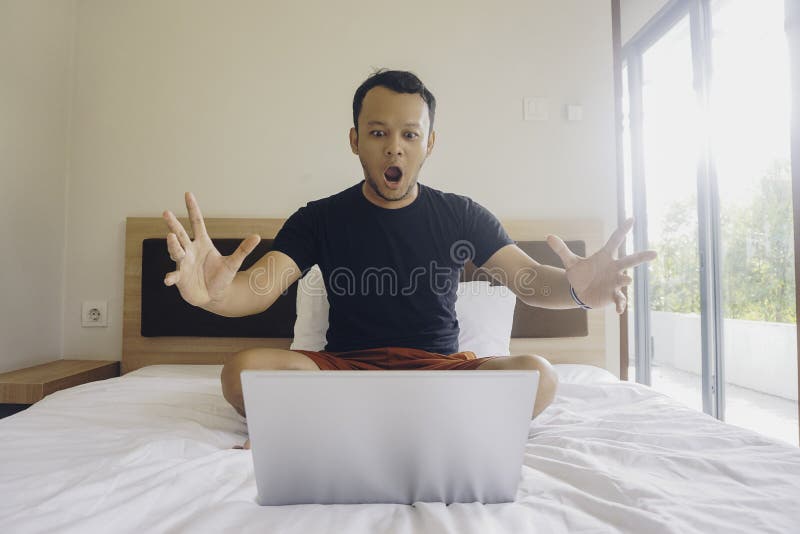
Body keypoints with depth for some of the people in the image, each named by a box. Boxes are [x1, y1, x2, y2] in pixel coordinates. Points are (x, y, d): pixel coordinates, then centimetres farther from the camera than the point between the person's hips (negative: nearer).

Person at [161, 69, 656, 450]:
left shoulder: (462, 216, 3)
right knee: (244, 371, -26)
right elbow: (261, 288, -11)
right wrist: (218, 291, -37)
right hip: (345, 366, 0)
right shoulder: (320, 219, 1)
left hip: (439, 366, 1)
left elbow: (527, 278, -5)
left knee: (538, 375, -27)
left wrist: (575, 287, -30)